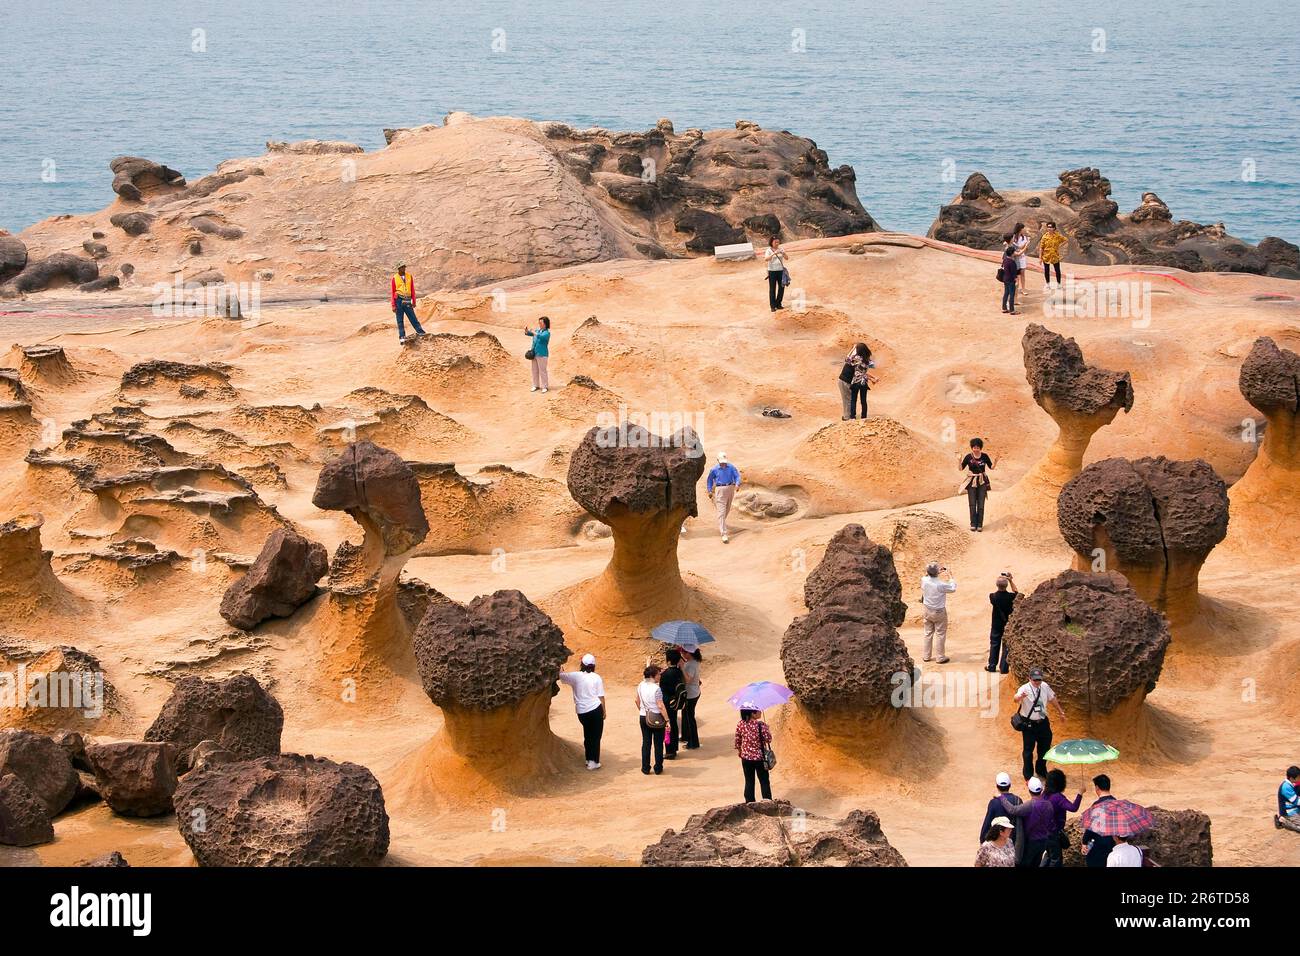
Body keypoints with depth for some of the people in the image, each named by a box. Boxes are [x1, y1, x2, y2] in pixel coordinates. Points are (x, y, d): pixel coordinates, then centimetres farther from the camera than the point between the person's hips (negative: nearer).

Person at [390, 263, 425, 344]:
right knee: (400, 320, 2)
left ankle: (420, 332, 7)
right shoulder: (395, 278, 0)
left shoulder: (409, 276, 7)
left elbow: (412, 290, 12)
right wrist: (393, 305, -4)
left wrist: (414, 302, 9)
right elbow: (392, 292, 1)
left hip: (407, 301, 2)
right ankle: (402, 337, 3)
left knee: (413, 318, 2)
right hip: (399, 300, -2)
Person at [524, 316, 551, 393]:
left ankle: (545, 387, 3)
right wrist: (526, 331, -11)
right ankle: (536, 385, 23)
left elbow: (541, 336, -32)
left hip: (542, 354, -7)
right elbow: (529, 333, 9)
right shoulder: (537, 330, 8)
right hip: (534, 354, 7)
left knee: (542, 371, -4)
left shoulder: (546, 333, -12)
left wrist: (534, 333, -35)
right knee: (534, 370, 12)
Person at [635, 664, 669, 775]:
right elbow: (661, 706, -20)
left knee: (646, 743, 12)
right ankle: (658, 768, 15)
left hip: (644, 717, 5)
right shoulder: (656, 688, -20)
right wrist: (667, 720, -15)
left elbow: (637, 701, 11)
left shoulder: (640, 686, 0)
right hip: (657, 718, -5)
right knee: (658, 744, 8)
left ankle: (645, 768, 15)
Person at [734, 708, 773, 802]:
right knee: (764, 781, 10)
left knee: (749, 782, 14)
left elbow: (737, 740, 2)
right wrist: (768, 730, 5)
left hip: (746, 758, 3)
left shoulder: (740, 725, -7)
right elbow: (768, 739, -13)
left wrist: (739, 750, 20)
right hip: (759, 758, -3)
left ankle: (749, 802, 19)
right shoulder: (760, 725, -19)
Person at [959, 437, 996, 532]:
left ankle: (980, 524, 6)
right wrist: (959, 460, -19)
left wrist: (996, 460, -12)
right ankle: (973, 524, 6)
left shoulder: (984, 456, -2)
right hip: (971, 482, 0)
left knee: (981, 503, 0)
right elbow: (960, 468, -3)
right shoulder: (968, 456, -5)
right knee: (972, 504, -1)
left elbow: (992, 467, 6)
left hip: (982, 482, 1)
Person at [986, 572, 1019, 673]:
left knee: (994, 645, 13)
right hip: (1008, 625, -1)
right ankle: (1003, 668, 6)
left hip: (996, 626, 1)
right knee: (1007, 646, 6)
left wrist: (999, 578, 7)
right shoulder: (1010, 596, -17)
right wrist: (1010, 580, 8)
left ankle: (992, 666, 18)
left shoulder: (993, 596, -16)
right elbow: (1016, 592, 7)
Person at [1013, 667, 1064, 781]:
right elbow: (1016, 699, -41)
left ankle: (1041, 770, 39)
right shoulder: (1025, 688, -21)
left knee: (1045, 747, 17)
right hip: (1029, 723, -5)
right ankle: (1028, 775, 17)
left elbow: (1052, 698, 13)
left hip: (1043, 722, 5)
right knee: (1028, 749, 2)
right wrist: (1020, 697, -65)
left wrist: (1061, 712, 20)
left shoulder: (1044, 686, -4)